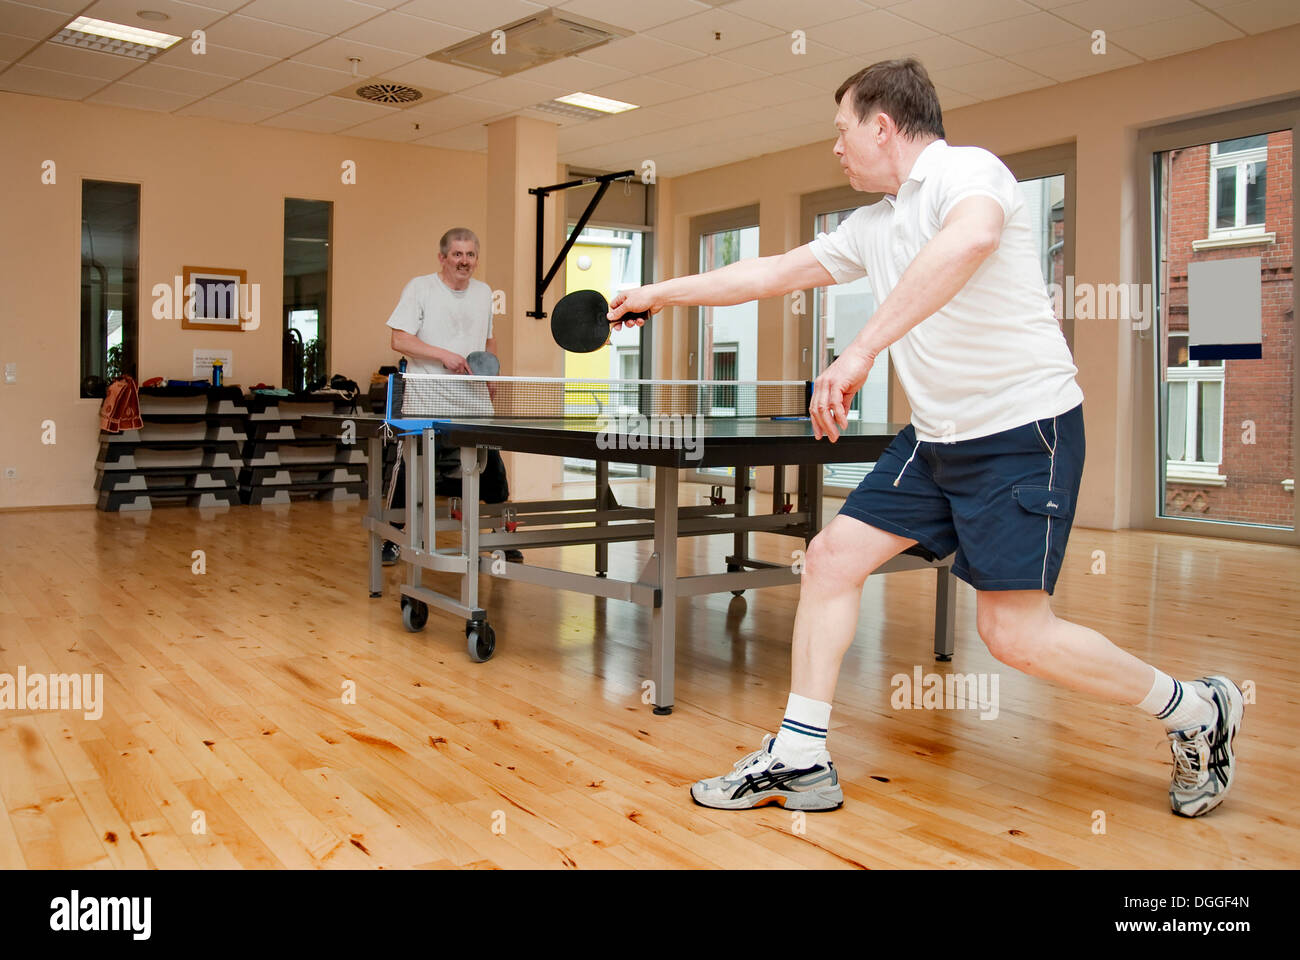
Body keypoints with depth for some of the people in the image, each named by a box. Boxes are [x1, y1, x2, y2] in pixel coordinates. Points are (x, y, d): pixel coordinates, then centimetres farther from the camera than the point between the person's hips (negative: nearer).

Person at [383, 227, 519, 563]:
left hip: (474, 405, 4)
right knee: (408, 471, -3)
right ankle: (393, 539, 14)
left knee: (493, 473, 3)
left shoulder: (484, 292, 13)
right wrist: (443, 355, -19)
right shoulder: (419, 288, -3)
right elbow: (398, 339, -11)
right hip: (426, 404, -4)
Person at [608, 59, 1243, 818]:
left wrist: (862, 351, -41)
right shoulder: (875, 225, 15)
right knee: (832, 558, 1)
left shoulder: (965, 169, -12)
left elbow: (971, 238, -37)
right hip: (936, 439, 9)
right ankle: (799, 761, 9)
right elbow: (773, 273, 23)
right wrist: (662, 292, 25)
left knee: (1015, 634, -9)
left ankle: (1198, 711, 16)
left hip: (1024, 428, -8)